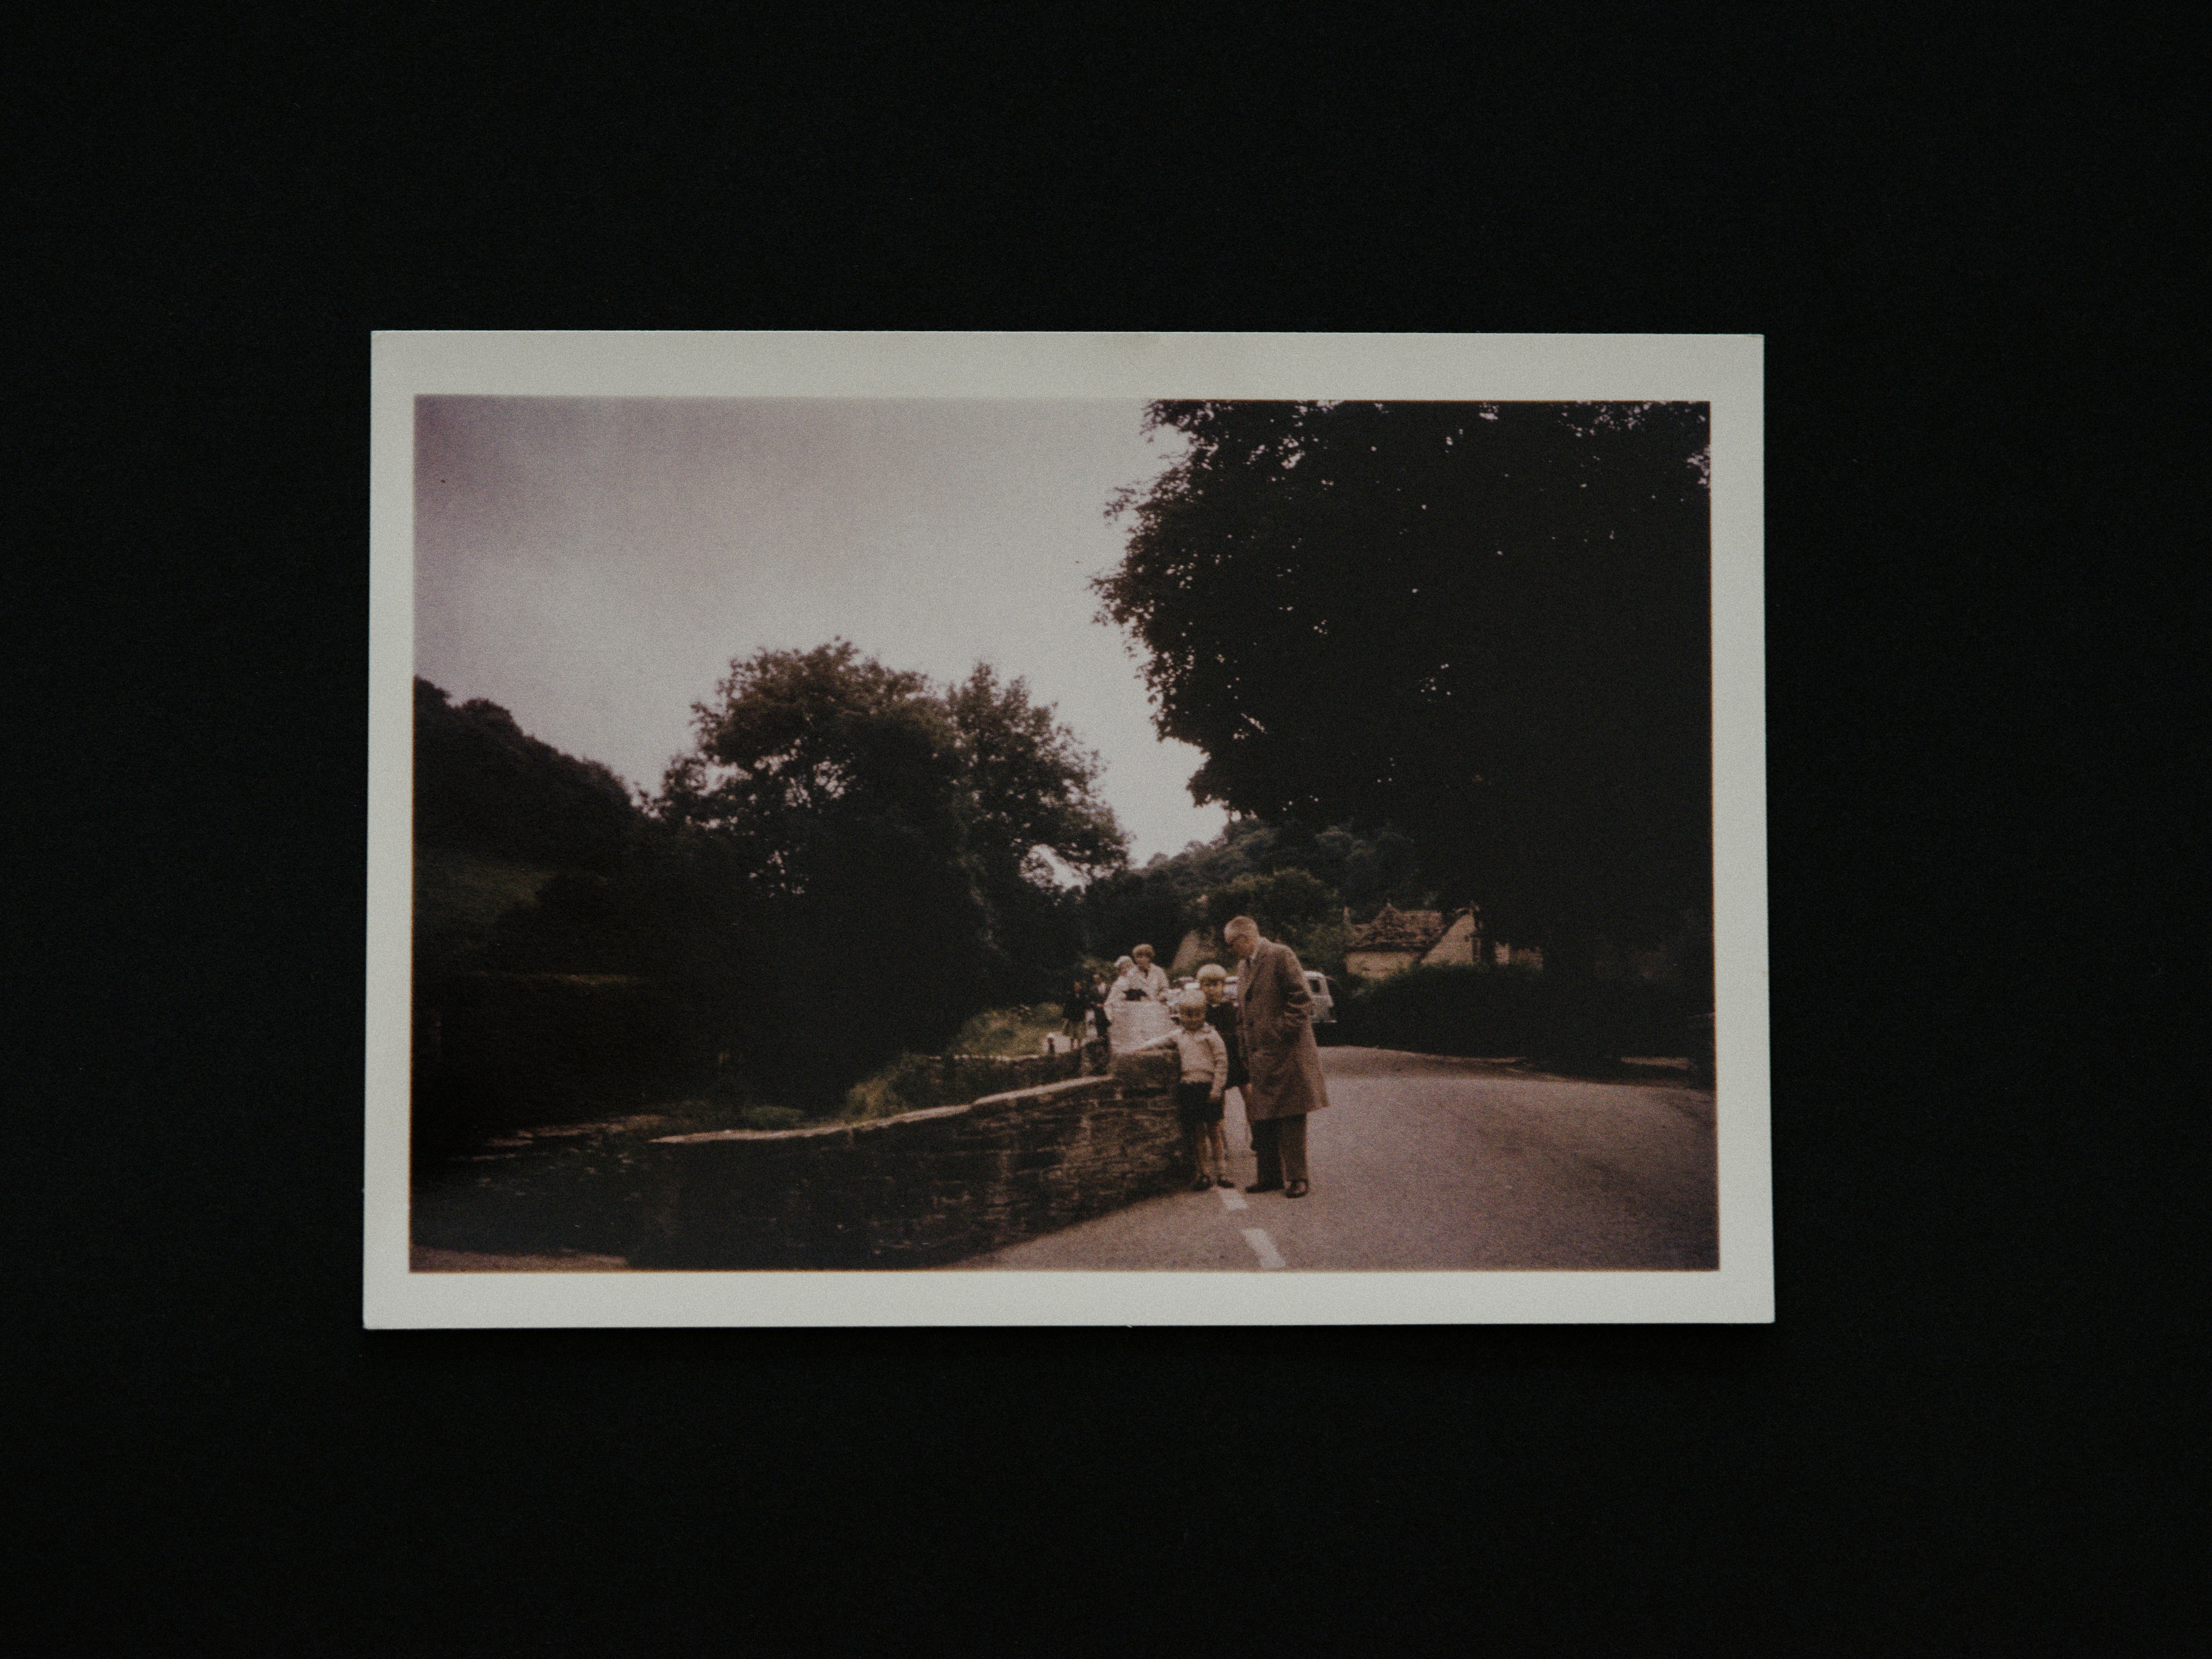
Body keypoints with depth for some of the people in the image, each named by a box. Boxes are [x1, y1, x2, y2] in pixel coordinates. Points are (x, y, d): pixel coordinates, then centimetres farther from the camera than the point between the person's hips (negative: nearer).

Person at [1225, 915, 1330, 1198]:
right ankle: (1270, 1176, 16)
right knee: (1262, 1120, 9)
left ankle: (1297, 1177, 1)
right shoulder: (1244, 966, 18)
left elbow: (1302, 999, -13)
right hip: (1260, 1058, 8)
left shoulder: (1281, 956, -9)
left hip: (1286, 1054, -8)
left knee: (1290, 1119, -5)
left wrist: (1281, 1034, -15)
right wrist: (1246, 1053, 14)